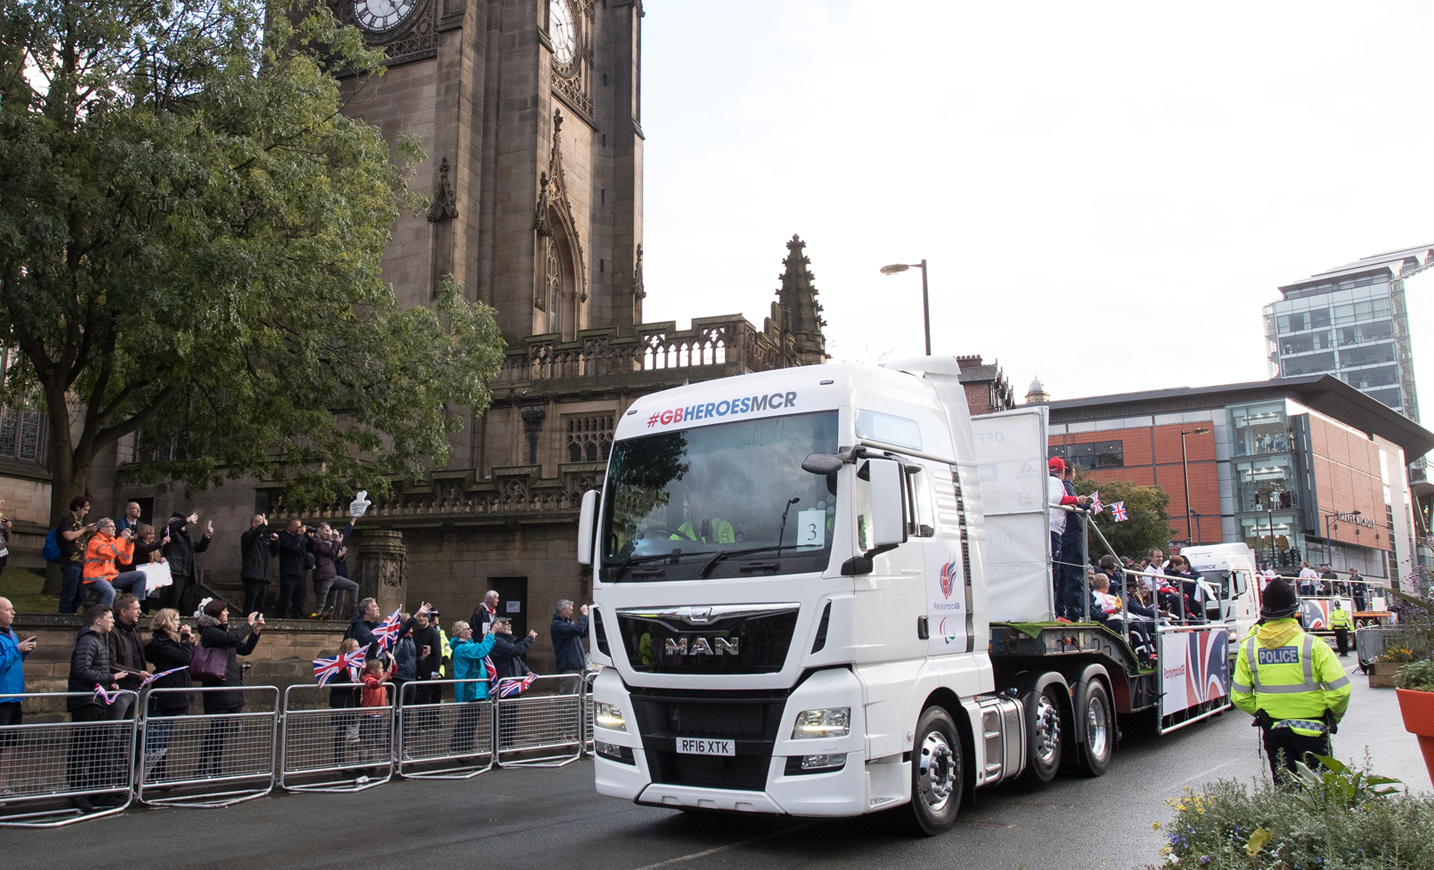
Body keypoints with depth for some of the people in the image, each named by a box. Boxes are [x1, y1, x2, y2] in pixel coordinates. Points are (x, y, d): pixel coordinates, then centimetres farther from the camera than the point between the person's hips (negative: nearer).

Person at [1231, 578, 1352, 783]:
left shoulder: (1248, 648, -4)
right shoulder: (1313, 645, -12)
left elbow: (1240, 697, -1)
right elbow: (1340, 690, -13)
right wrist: (1334, 716, 6)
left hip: (1273, 733, 2)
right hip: (1310, 730, -2)